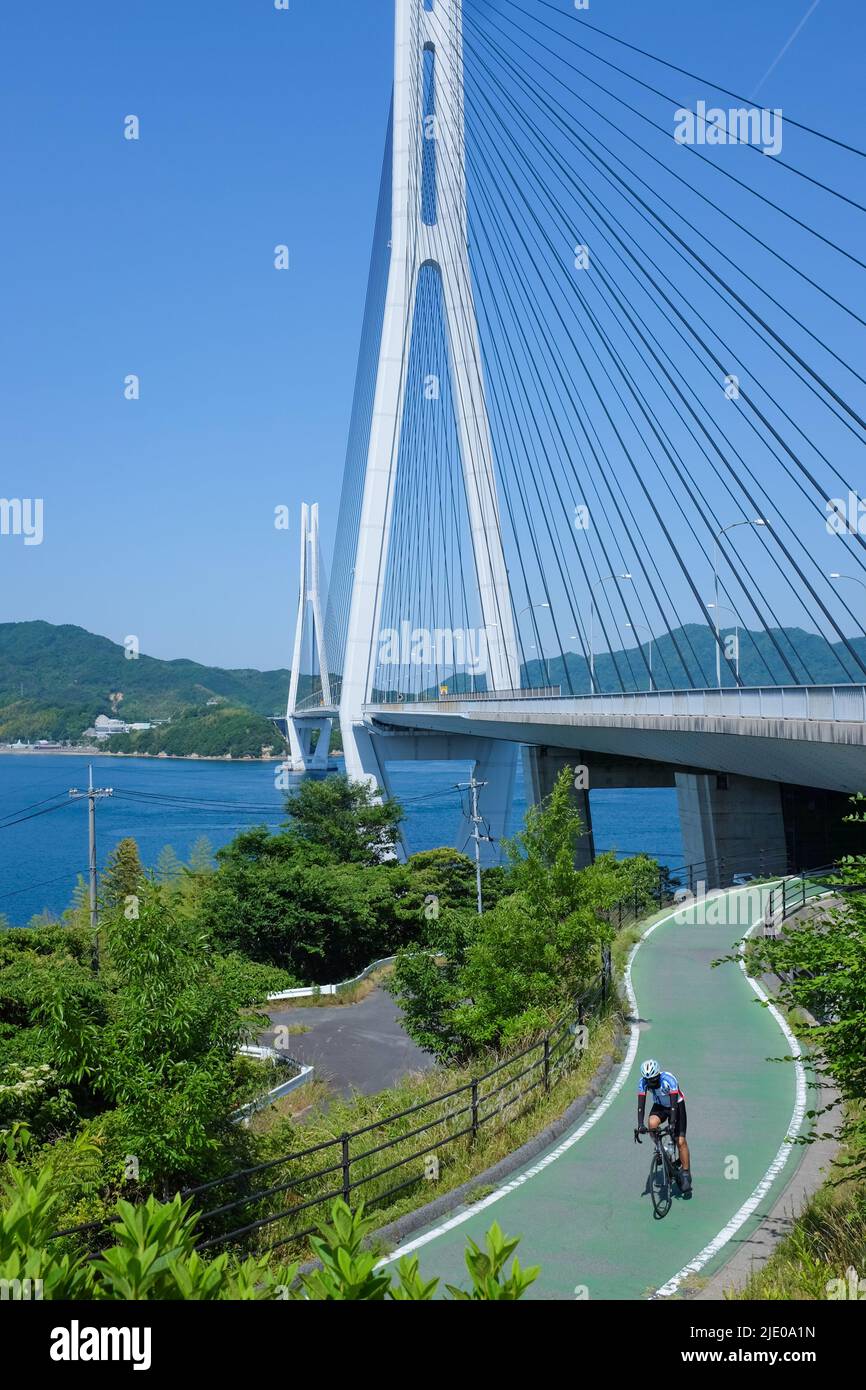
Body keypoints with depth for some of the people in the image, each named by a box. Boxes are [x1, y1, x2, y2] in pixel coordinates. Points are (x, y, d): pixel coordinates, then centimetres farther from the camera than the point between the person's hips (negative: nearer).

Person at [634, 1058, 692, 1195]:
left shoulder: (669, 1079, -34)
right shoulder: (643, 1082, -23)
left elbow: (674, 1104, -36)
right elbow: (641, 1104, -25)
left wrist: (672, 1124, -45)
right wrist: (640, 1125, -36)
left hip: (677, 1105, -3)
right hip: (659, 1105, 3)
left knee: (680, 1141, -13)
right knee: (652, 1124, -29)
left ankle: (686, 1174, -3)